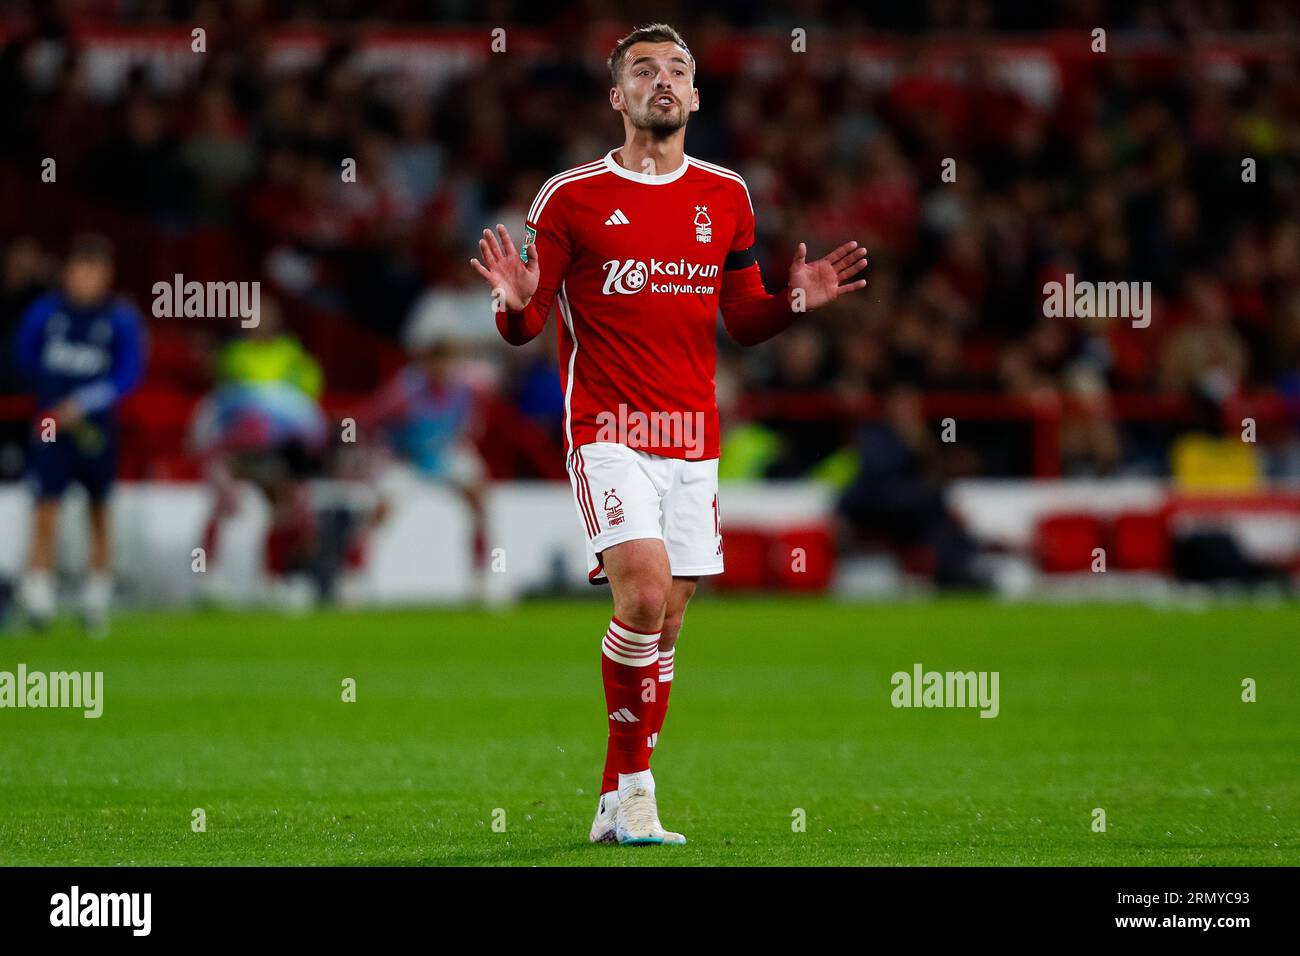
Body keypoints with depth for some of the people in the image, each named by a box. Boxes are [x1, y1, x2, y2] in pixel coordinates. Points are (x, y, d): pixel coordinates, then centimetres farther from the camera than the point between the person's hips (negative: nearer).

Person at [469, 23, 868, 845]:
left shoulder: (726, 197, 10)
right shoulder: (571, 196, -2)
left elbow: (742, 320, 16)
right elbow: (523, 328, 0)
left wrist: (795, 302, -4)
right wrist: (517, 302, -22)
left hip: (694, 438, 5)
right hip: (609, 431, -4)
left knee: (665, 623, 5)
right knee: (644, 593, -21)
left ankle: (619, 805, 15)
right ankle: (636, 786, -6)